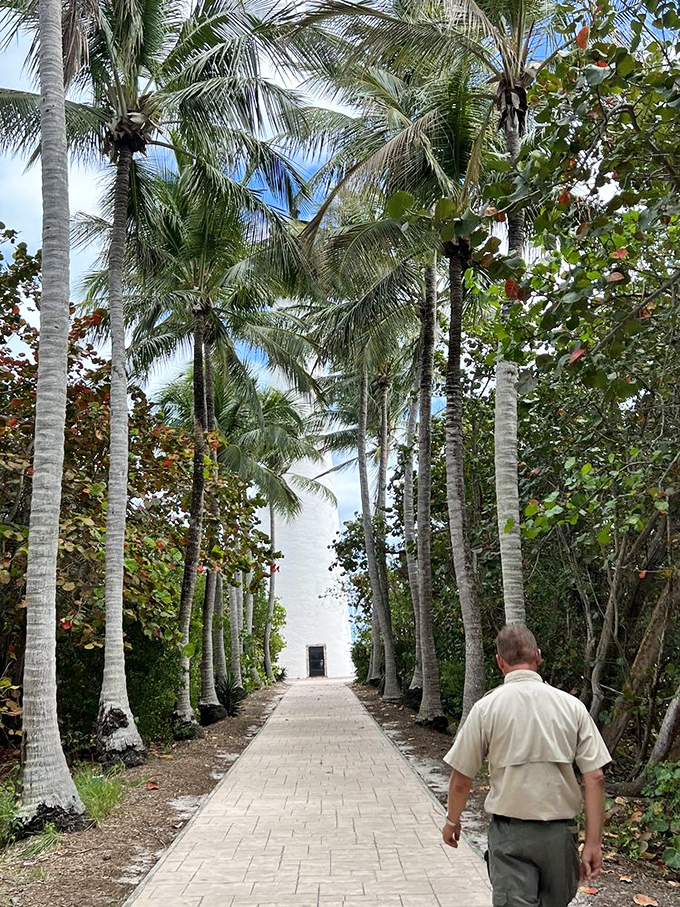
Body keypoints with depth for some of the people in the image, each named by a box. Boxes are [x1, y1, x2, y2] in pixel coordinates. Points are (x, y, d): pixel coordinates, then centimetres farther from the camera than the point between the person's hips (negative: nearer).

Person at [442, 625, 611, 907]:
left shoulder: (486, 707, -9)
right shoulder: (572, 706, -4)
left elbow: (461, 779, -4)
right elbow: (595, 778, -6)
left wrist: (452, 821, 13)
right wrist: (593, 842, 0)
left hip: (510, 833, -3)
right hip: (561, 831, 3)